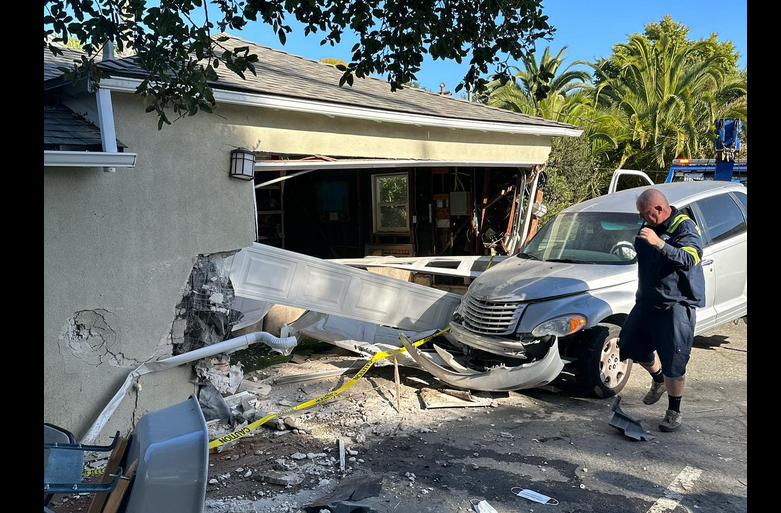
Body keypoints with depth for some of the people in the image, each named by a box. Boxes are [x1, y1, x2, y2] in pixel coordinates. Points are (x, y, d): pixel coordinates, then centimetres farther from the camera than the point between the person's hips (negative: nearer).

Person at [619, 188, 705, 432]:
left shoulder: (685, 227, -14)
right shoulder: (649, 227, 9)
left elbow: (689, 259, -32)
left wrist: (659, 243, -42)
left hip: (676, 305, -8)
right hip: (647, 302, 8)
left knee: (673, 365, -3)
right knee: (631, 345, 15)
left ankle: (674, 412, 13)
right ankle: (658, 380, 41)